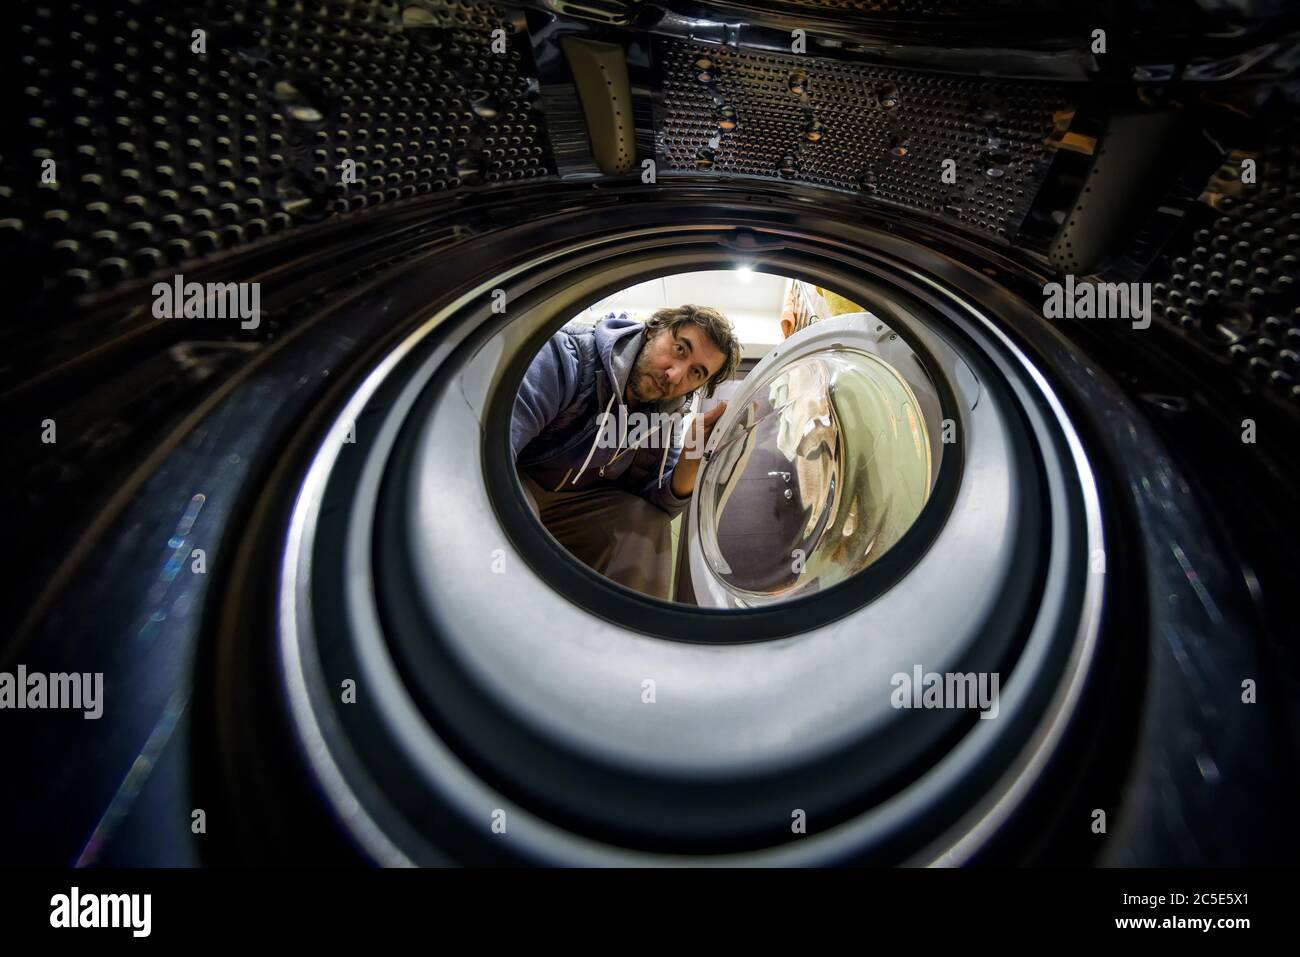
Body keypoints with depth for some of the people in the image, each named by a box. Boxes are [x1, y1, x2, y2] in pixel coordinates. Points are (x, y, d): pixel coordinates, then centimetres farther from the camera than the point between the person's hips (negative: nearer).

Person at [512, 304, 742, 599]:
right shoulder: (567, 355, -26)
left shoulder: (667, 416, -4)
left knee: (651, 525, -14)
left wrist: (693, 454, -22)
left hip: (575, 502, 6)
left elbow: (660, 504, -3)